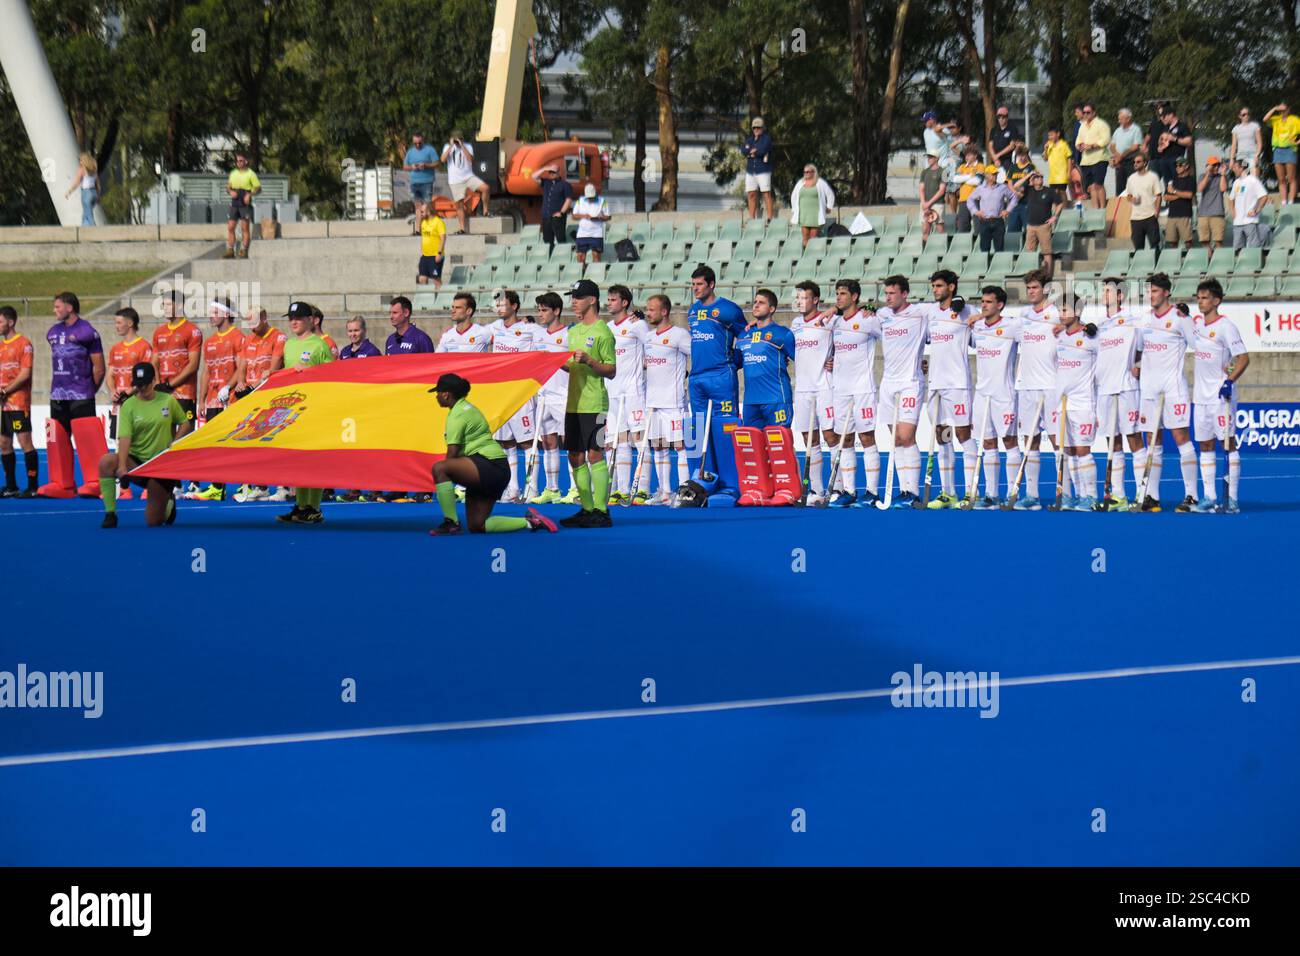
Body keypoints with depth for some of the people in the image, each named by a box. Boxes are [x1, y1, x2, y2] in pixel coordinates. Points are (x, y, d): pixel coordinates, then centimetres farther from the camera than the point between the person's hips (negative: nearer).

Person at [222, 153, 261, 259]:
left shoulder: (250, 174, -2)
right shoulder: (233, 173, 14)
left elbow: (258, 188, -3)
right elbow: (228, 186, 20)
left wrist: (250, 194, -20)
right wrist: (231, 191, -3)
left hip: (245, 204, -5)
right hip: (234, 203, 5)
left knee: (245, 228, -4)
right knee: (230, 227, 1)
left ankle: (244, 251, -2)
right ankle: (230, 250, 6)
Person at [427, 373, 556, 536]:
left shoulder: (457, 415, -10)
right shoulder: (466, 408, 21)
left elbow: (452, 453, -14)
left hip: (488, 465, -10)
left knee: (438, 468, -28)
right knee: (476, 526, 13)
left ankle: (451, 523, -27)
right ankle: (529, 521, 13)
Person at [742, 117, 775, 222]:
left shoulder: (766, 138, 0)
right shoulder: (749, 139, 18)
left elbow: (762, 150, -15)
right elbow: (743, 150, 2)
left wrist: (750, 152, -3)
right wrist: (755, 151, -13)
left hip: (763, 171, -6)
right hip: (750, 171, 6)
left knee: (766, 194, -8)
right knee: (751, 195, 5)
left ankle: (769, 217, -10)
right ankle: (752, 218, 9)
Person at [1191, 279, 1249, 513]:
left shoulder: (1225, 326, -11)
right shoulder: (1197, 323, 9)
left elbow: (1244, 358, -15)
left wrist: (1230, 381, -25)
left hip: (1221, 395, -8)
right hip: (1201, 395, 8)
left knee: (1229, 443, -5)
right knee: (1205, 445, 7)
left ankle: (1232, 498, -6)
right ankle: (1209, 497, 10)